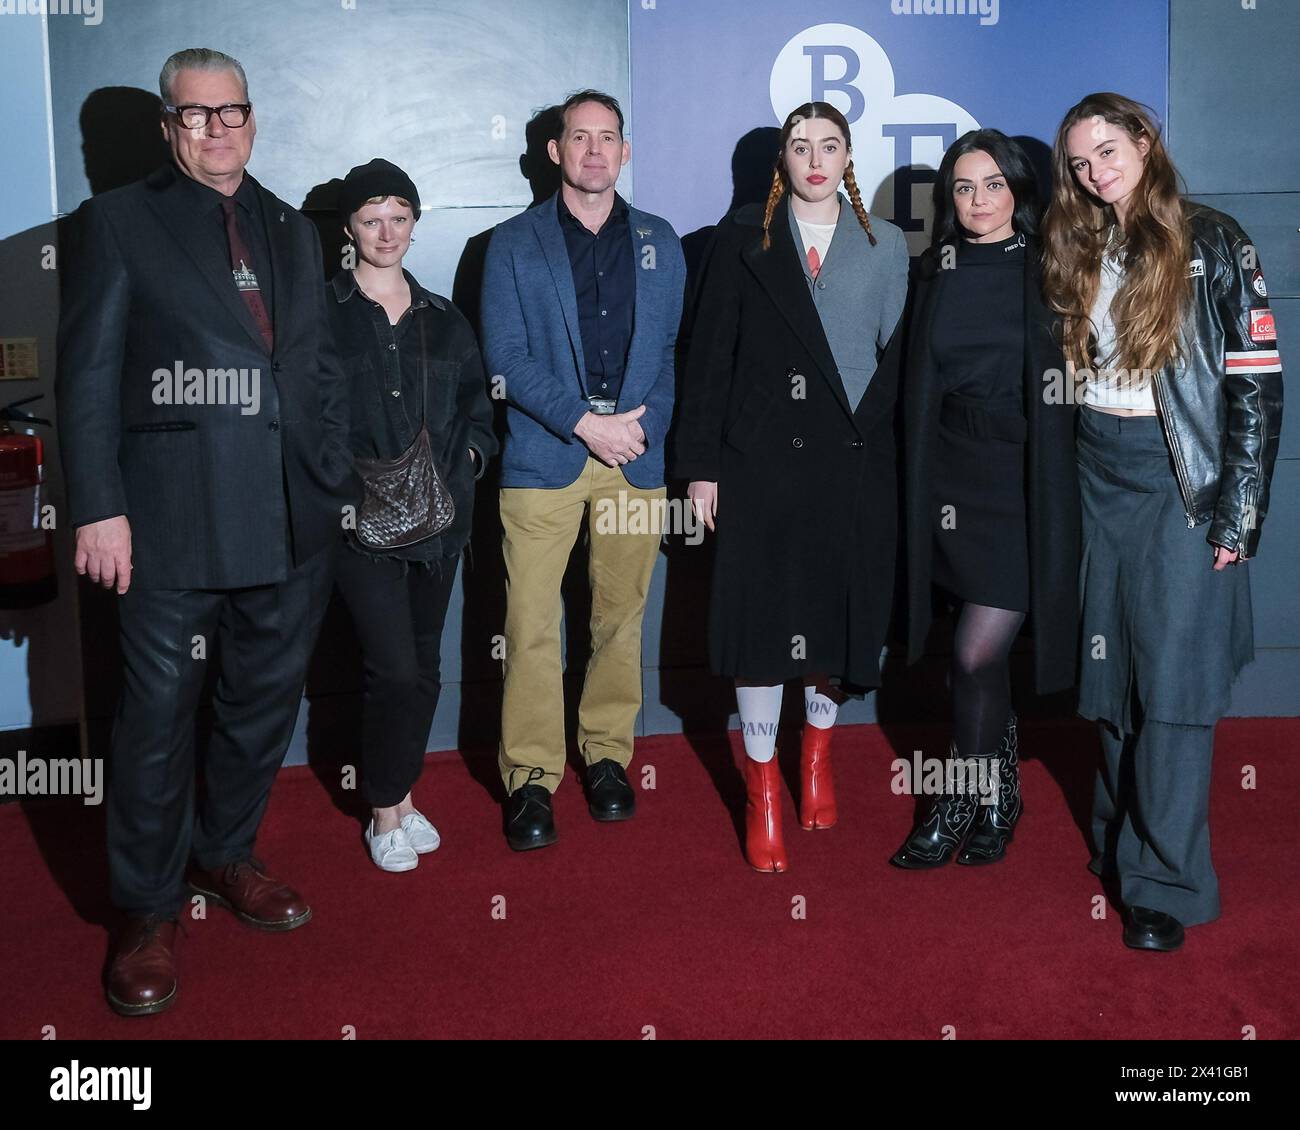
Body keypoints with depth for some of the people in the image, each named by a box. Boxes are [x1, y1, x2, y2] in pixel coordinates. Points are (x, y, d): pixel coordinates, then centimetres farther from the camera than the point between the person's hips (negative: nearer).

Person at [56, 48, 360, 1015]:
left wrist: (339, 480, 9)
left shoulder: (293, 231, 15)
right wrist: (99, 507, -12)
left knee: (265, 703, 14)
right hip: (175, 520, -4)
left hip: (291, 523, 5)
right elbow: (88, 374, -4)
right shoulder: (122, 219, 1)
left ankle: (225, 855, 35)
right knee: (160, 717, 3)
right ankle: (149, 911, 18)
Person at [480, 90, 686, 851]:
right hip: (544, 453, -2)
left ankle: (608, 754, 21)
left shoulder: (660, 242, 15)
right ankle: (531, 776, 4)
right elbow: (506, 356, -1)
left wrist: (645, 424, -4)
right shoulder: (515, 243, 7)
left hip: (636, 454, 2)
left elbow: (674, 348, 13)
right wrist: (584, 421, -11)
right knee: (532, 625, -5)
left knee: (621, 616, 7)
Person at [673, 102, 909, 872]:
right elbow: (710, 355, 3)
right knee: (763, 615, -1)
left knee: (839, 612, 8)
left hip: (853, 461, 2)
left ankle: (819, 757, 33)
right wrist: (701, 463, -3)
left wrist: (877, 441, -4)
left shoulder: (885, 246, 9)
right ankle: (764, 792, 11)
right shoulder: (744, 240, 6)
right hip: (761, 458, -1)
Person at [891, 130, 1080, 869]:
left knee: (978, 652, -8)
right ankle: (1001, 797, 27)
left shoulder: (1047, 270, -1)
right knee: (988, 655, 9)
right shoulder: (938, 272, 8)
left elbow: (1073, 377, -1)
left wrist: (1055, 492, -7)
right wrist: (924, 489, 5)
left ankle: (959, 808, 9)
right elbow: (919, 385, 10)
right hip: (956, 480, 3)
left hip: (1028, 482, -3)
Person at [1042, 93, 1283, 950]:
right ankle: (1121, 841, 25)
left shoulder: (1213, 244, -5)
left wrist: (1237, 515, -13)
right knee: (1111, 670, 10)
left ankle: (1166, 883, 0)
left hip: (1182, 477, -5)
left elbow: (1259, 382, -9)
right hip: (1098, 472, 6)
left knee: (1174, 680, -6)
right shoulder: (1084, 252, 12)